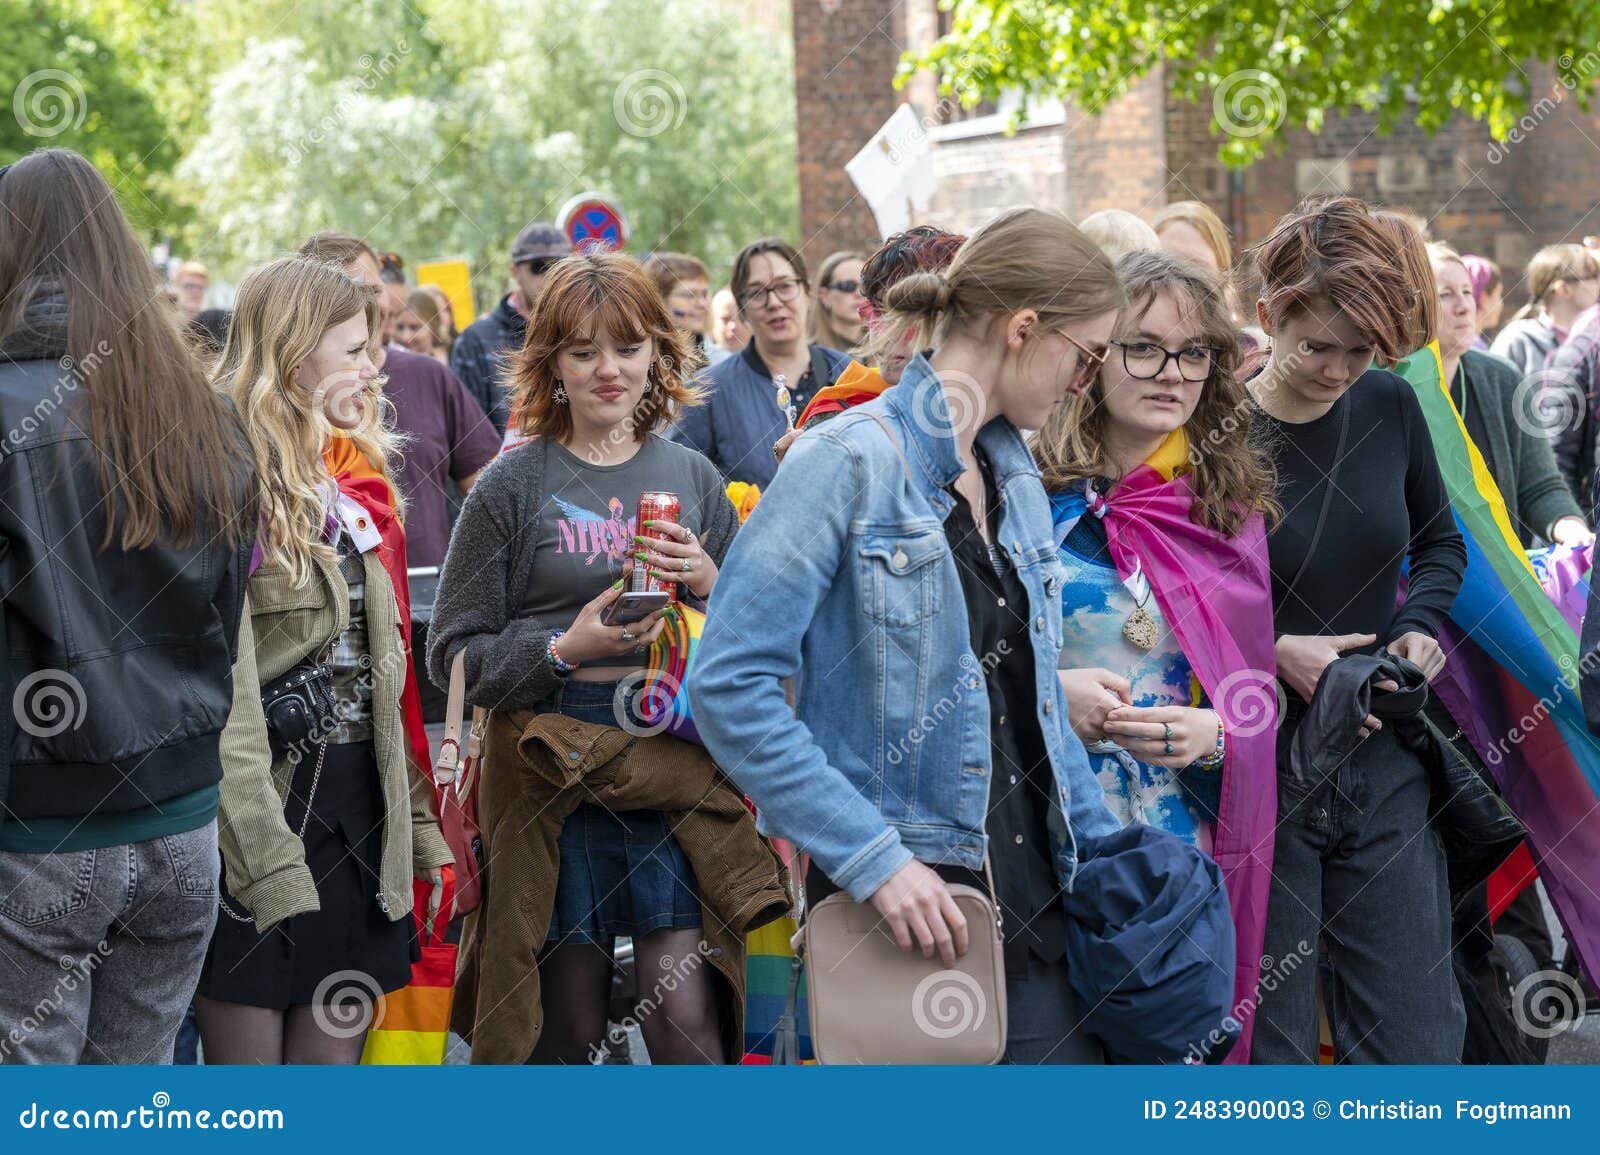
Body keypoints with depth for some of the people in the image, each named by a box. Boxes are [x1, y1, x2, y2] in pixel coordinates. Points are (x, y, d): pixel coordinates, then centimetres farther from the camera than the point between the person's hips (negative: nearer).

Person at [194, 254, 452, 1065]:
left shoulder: (353, 495, 15)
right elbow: (221, 697, -18)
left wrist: (418, 824, 12)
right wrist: (265, 858, -23)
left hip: (362, 815, 7)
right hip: (265, 817, -7)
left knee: (335, 1055, 9)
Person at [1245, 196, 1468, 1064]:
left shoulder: (1390, 407, 1)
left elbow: (1440, 542, 18)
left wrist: (1420, 625, -1)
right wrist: (1273, 653, -18)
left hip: (1384, 765, 4)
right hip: (1259, 769, -4)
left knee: (1416, 1039, 5)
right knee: (1267, 1046, 3)